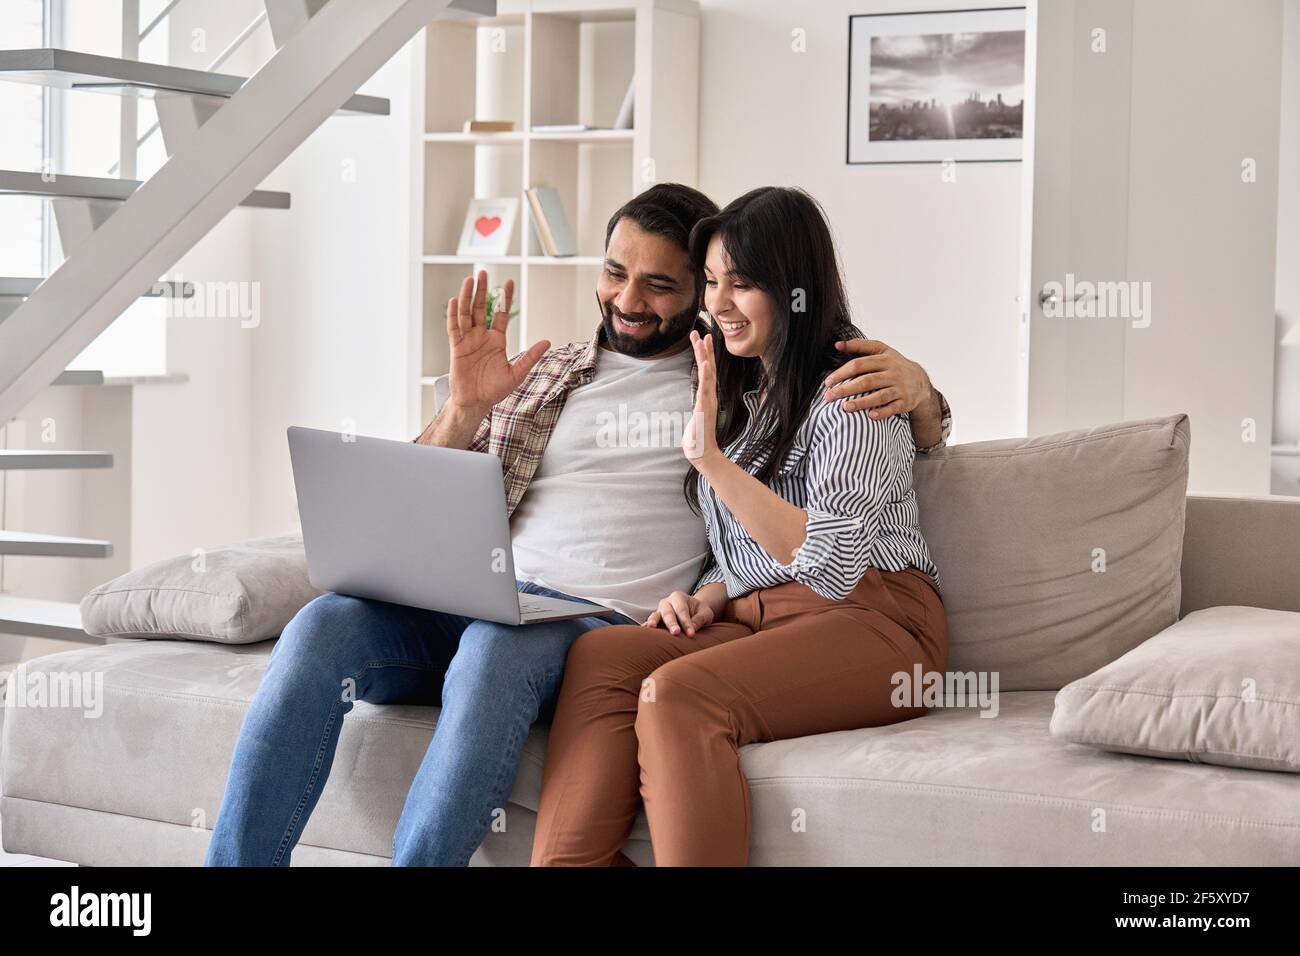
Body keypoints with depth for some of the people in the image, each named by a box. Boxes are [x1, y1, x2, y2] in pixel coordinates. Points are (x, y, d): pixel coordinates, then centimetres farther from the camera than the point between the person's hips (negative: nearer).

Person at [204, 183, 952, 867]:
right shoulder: (540, 375, 23)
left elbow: (922, 433, 20)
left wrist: (915, 386, -5)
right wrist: (466, 409, 1)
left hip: (603, 618, -3)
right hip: (473, 604, 4)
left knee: (495, 648, -38)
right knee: (324, 626, -27)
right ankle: (238, 858, -23)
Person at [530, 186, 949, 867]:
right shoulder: (739, 391, 20)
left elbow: (832, 565, -20)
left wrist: (711, 459, -22)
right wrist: (707, 599, 4)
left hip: (871, 623, -7)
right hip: (755, 620, 8)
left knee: (675, 694, -32)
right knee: (601, 652, -21)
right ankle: (567, 861, -30)